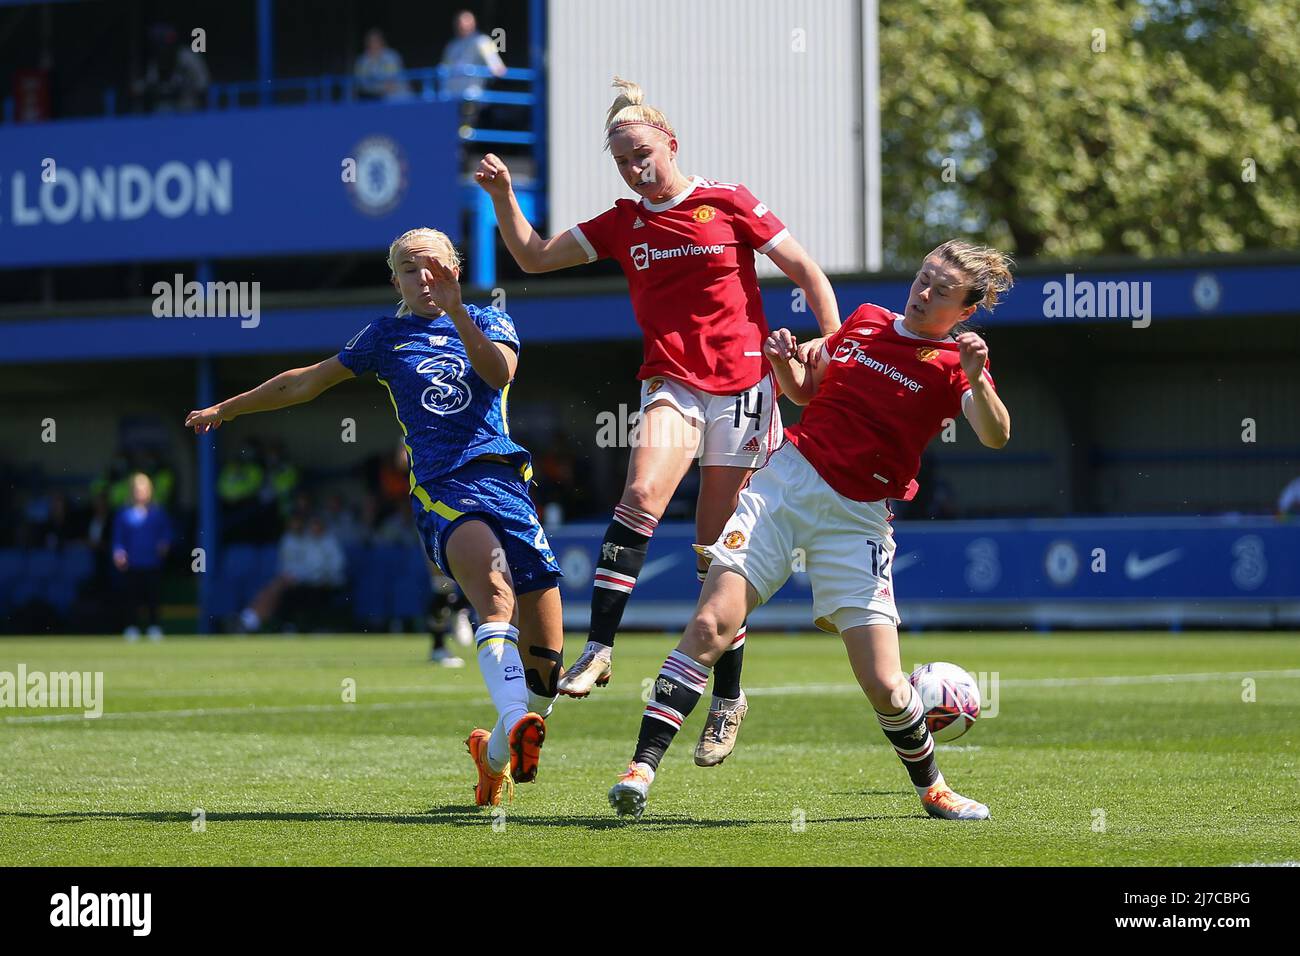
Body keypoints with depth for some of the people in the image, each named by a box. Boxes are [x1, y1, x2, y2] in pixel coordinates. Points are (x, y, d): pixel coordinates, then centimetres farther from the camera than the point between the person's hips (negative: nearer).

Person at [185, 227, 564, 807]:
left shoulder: (488, 322, 18)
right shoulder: (389, 337, 19)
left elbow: (499, 373, -5)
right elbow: (309, 381, 30)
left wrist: (455, 309, -15)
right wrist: (227, 408, 37)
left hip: (507, 483, 2)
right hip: (443, 490, -2)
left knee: (545, 655, -2)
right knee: (495, 591, -34)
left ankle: (497, 752, 24)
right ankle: (515, 722, -54)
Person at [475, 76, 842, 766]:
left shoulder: (728, 204, -1)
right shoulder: (623, 224, 9)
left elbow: (808, 274, 2)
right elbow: (535, 256, 12)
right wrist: (503, 197, -2)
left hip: (740, 383, -2)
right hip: (669, 380, 2)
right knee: (641, 494, -27)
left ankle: (728, 698, 13)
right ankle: (598, 649, -29)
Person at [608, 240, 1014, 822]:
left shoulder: (952, 363, -1)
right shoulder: (865, 321, 11)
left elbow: (995, 436, -21)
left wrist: (976, 381, -39)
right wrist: (785, 362, 4)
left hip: (856, 519, -2)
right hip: (785, 481, 3)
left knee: (883, 685, -9)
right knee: (710, 625, -16)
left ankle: (932, 790, 18)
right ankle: (642, 767, -15)